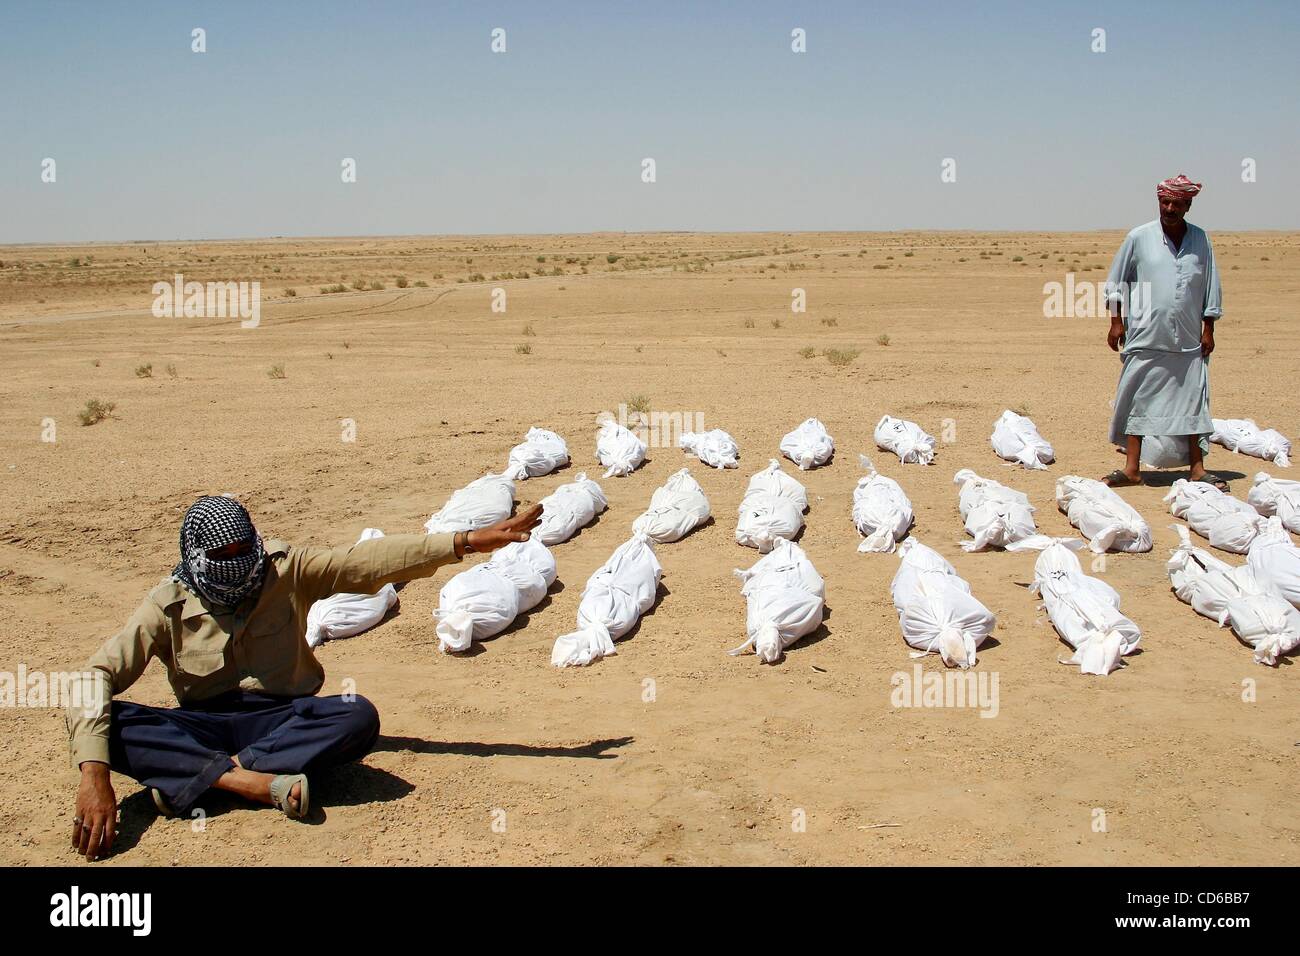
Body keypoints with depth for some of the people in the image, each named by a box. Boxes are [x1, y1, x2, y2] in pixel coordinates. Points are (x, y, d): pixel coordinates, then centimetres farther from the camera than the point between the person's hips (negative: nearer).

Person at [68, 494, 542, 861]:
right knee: (105, 723, -28)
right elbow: (97, 675, -16)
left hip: (283, 719, 1)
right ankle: (256, 781, -36)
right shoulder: (169, 605, -8)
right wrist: (94, 775, -32)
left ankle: (191, 779, -29)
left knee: (358, 716, -31)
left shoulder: (286, 571, -4)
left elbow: (370, 560, -11)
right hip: (201, 727, 0)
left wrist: (468, 541, -20)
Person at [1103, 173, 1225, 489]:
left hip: (1188, 341, 2)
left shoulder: (1200, 239, 6)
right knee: (1138, 400, 0)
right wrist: (1116, 321, 2)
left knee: (1192, 401, 5)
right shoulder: (1139, 237, 0)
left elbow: (1211, 286, 11)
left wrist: (1208, 329, 7)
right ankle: (1132, 468, 6)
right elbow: (1116, 282, 7)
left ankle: (1197, 468, 12)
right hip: (1146, 338, -2)